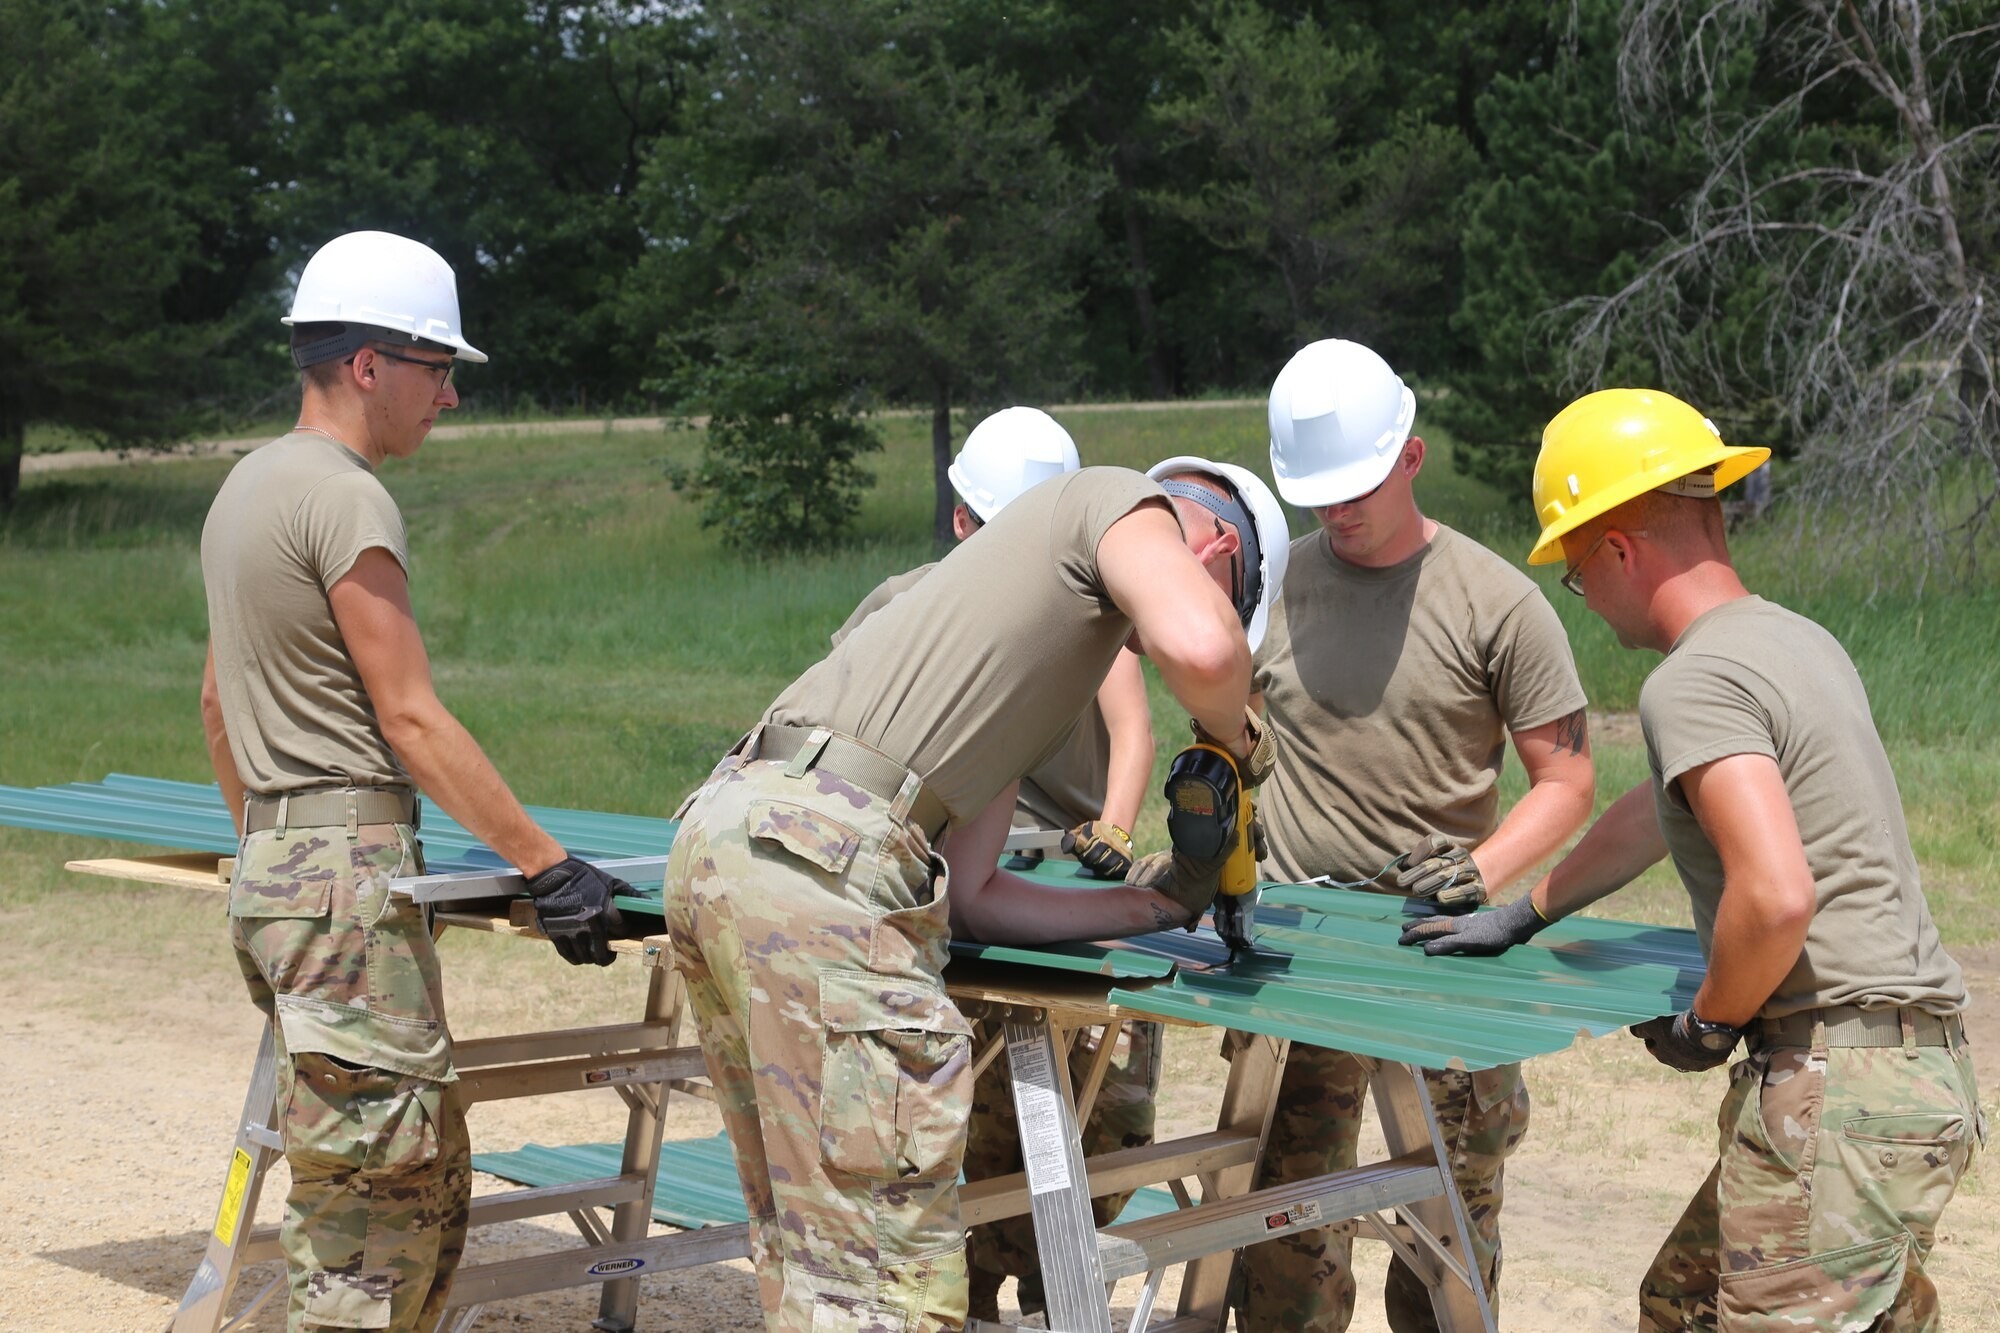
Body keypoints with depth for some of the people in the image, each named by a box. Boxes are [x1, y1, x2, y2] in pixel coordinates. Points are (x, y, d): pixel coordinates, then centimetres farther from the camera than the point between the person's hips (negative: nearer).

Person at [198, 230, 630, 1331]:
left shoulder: (246, 487, 17)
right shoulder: (345, 498, -12)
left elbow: (216, 702, 24)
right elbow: (409, 718, -16)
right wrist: (546, 866, -14)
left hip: (272, 864, 10)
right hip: (349, 876, -10)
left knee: (430, 1184, 12)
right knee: (369, 1191, -7)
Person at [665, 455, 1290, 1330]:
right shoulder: (1124, 502, 10)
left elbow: (971, 897, 26)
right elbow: (1199, 647, -14)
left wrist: (1148, 905, 32)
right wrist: (1236, 737, 8)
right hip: (822, 855, -10)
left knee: (803, 1246, 20)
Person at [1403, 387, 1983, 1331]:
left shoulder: (1693, 681, -14)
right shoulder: (1795, 639, 17)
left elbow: (1777, 896, -27)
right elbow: (1657, 812, 30)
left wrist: (1707, 1024, -8)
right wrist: (1520, 916, 38)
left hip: (1837, 1074, -10)